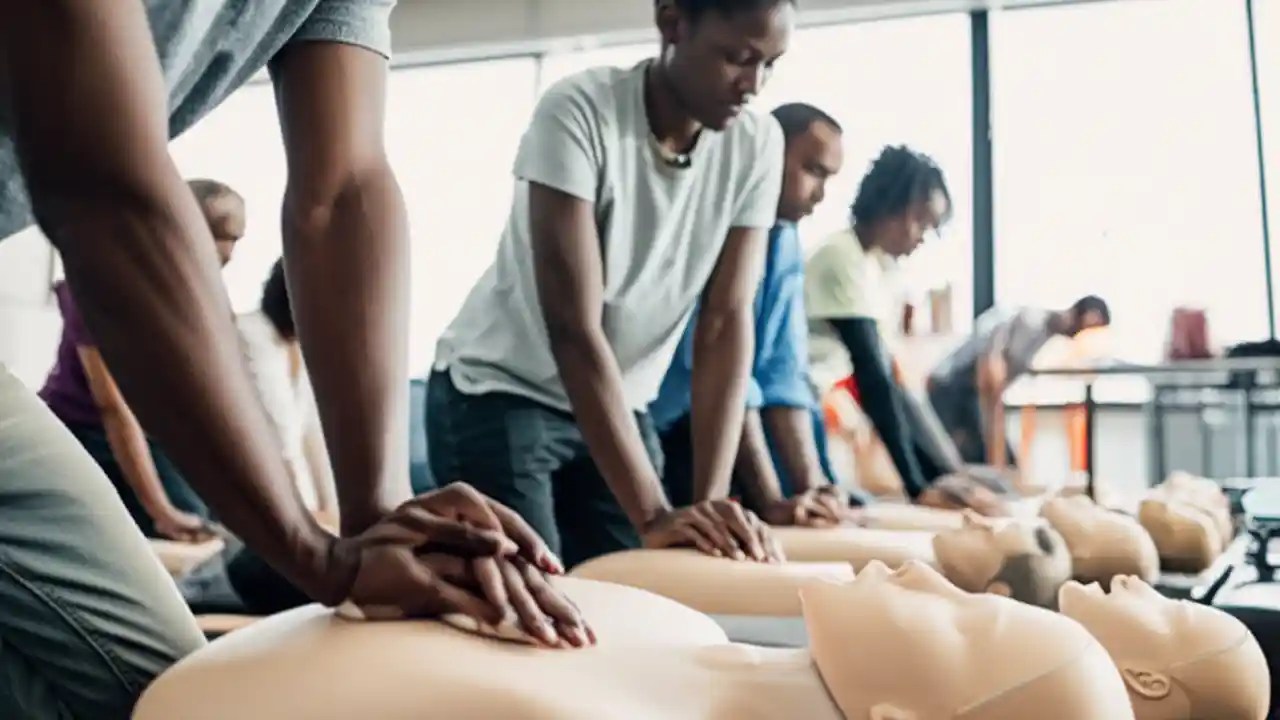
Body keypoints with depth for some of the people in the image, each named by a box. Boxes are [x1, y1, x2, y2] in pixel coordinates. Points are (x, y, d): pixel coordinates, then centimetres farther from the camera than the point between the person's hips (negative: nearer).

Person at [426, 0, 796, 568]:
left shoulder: (757, 144, -11)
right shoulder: (580, 112, -25)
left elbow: (726, 324, -13)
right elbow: (573, 327, -28)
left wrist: (711, 498, -23)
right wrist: (652, 514, -33)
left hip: (621, 403, 4)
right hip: (498, 393, -4)